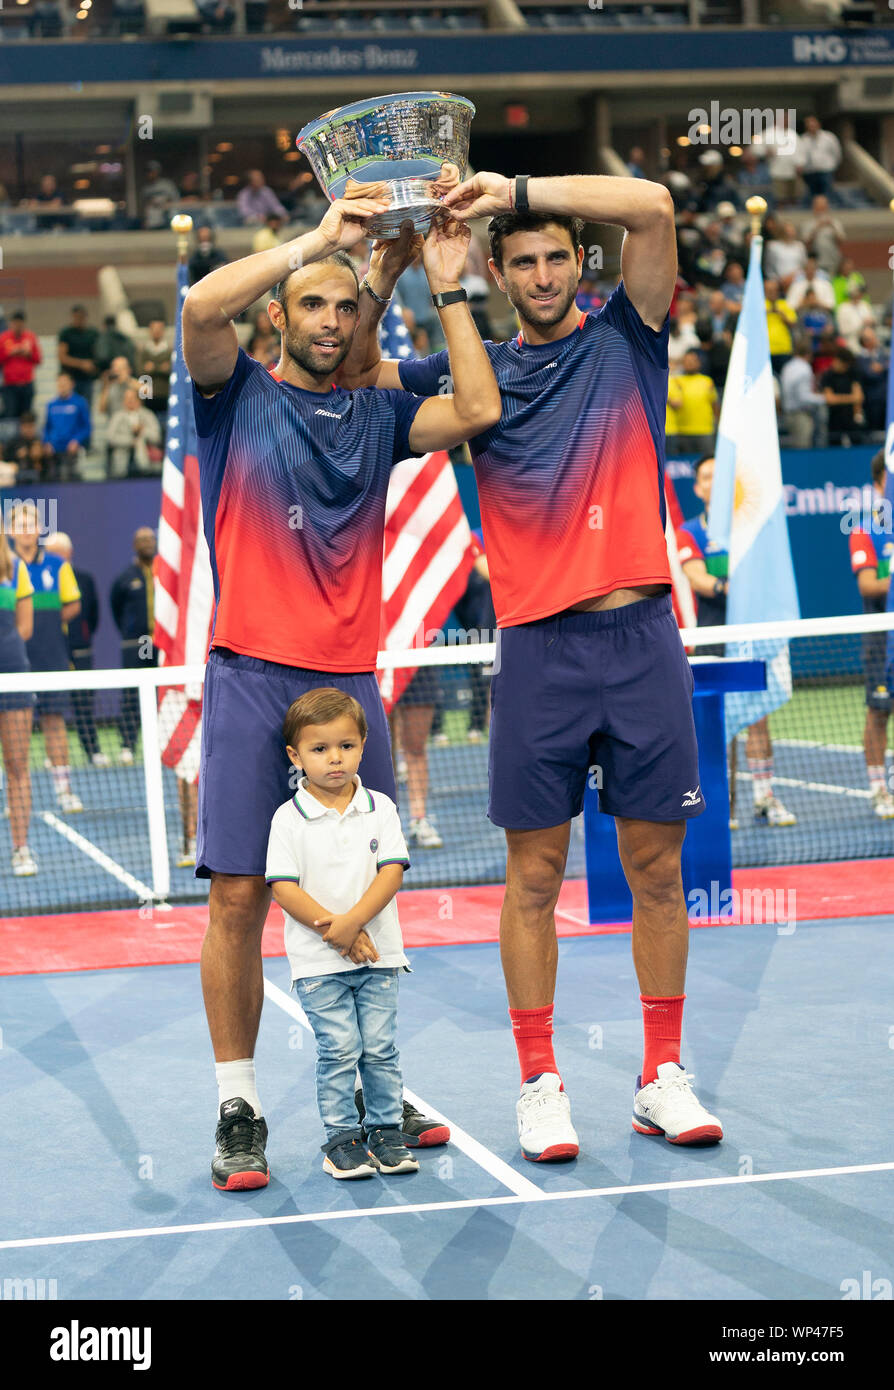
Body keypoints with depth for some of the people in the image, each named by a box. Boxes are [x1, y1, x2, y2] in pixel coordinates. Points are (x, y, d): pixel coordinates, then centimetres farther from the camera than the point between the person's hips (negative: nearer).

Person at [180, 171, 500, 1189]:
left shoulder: (377, 417, 15)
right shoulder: (237, 394, 5)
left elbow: (478, 410, -2)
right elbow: (202, 306, -15)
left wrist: (445, 286, -2)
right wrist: (323, 234, -14)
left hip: (352, 681, 4)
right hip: (250, 678, -3)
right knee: (239, 896, -5)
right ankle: (238, 1108, 2)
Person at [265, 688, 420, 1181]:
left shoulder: (380, 807, 3)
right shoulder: (289, 818, -4)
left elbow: (391, 871, -5)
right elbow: (284, 888, -9)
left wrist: (351, 922, -17)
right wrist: (334, 929, -16)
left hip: (377, 953, 2)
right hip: (317, 961, -2)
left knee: (379, 1047, 2)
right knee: (338, 1049, -5)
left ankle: (385, 1130, 15)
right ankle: (341, 1138, 5)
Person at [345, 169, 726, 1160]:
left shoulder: (625, 337, 8)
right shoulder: (476, 372, 11)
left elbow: (652, 207, -6)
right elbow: (359, 368, 3)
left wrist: (516, 190, -10)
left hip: (642, 639, 0)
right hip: (538, 649, 0)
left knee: (657, 867, 5)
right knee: (534, 873, 2)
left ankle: (662, 1077, 15)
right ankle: (540, 1085, 10)